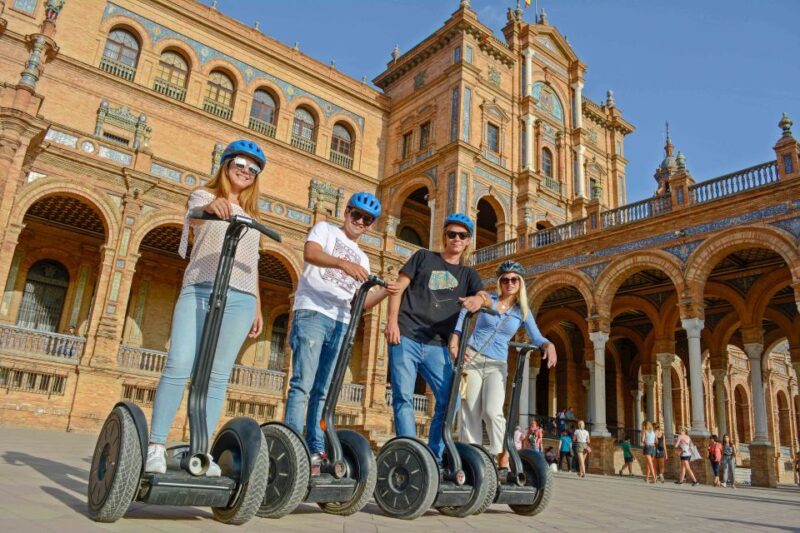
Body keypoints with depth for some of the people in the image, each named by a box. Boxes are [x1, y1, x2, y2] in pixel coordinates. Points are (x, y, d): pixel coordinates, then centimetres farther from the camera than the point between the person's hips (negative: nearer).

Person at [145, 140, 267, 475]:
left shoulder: (252, 216, 25)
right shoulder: (204, 195, 13)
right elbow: (193, 216, -12)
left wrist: (258, 307, 18)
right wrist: (210, 207, -35)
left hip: (240, 299, 4)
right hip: (200, 289, -3)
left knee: (218, 375, -2)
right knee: (178, 366, -14)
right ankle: (156, 445, -7)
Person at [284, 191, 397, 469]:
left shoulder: (362, 259, 26)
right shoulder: (325, 229, 12)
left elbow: (359, 302, 19)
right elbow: (310, 253, -12)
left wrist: (384, 292, 0)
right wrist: (342, 263, -29)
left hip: (342, 324, 6)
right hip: (312, 314, -5)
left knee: (324, 391, 5)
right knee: (303, 383, -13)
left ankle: (316, 449, 8)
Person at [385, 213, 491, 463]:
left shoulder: (468, 274, 17)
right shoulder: (424, 257, 12)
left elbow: (486, 298, -1)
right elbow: (398, 288, 6)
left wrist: (479, 299, -26)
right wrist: (392, 320, -8)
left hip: (437, 346, 3)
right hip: (405, 337, -2)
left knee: (449, 399, -5)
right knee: (403, 397, -7)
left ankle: (435, 458, 8)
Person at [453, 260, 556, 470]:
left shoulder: (523, 312, 8)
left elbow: (537, 338, 1)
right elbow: (462, 313, 1)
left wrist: (549, 345, -22)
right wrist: (454, 341, -12)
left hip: (497, 365, 0)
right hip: (471, 358, 0)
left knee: (492, 411, -19)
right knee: (470, 412, -4)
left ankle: (503, 459, -5)